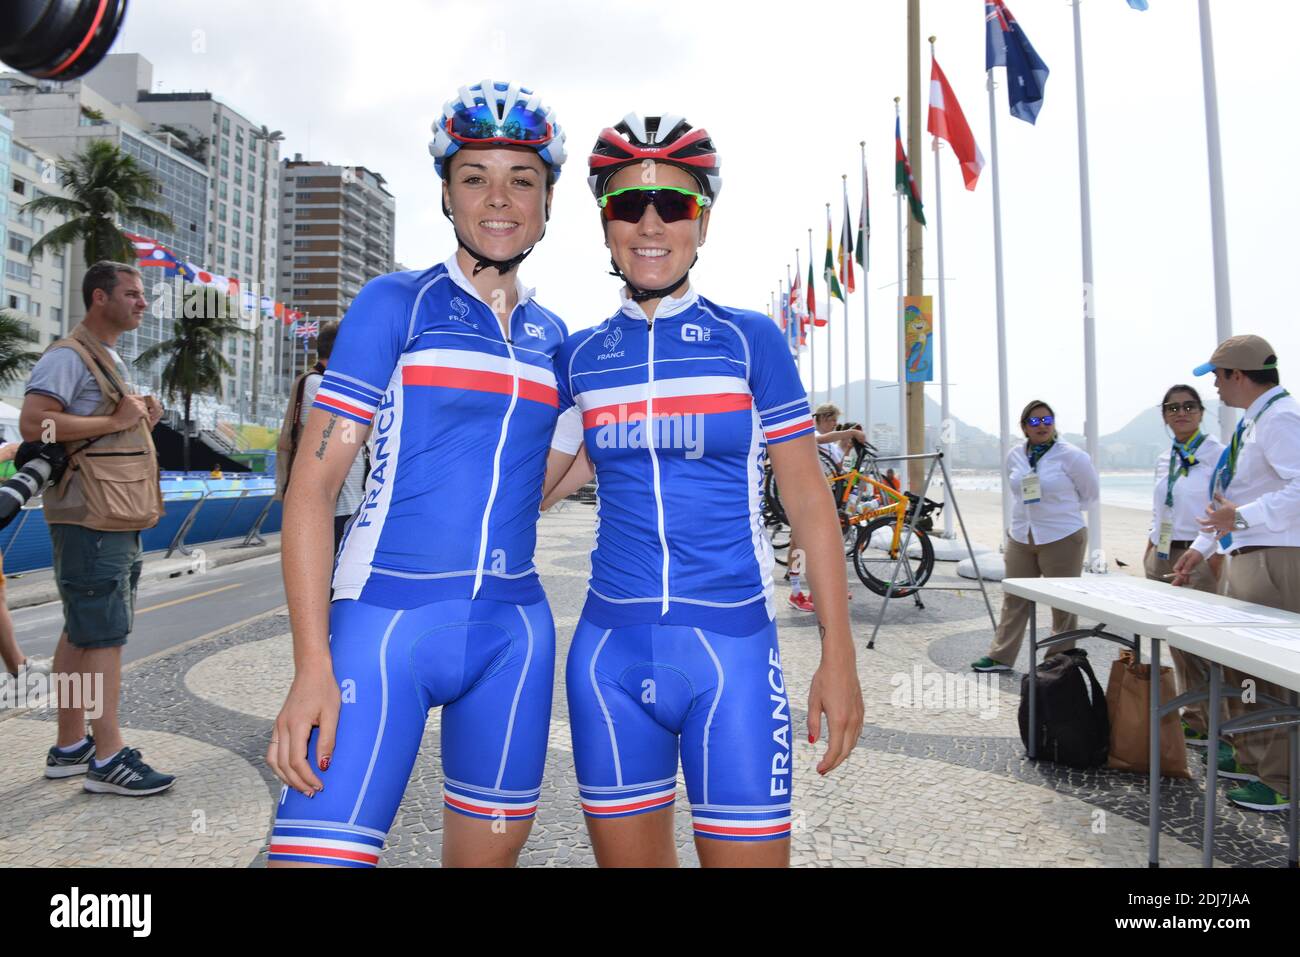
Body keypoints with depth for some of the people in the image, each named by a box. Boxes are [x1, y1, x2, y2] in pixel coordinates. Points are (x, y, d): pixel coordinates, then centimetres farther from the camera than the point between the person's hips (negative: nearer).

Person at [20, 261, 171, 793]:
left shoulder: (110, 361, 21)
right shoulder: (68, 357, -9)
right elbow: (33, 424, -23)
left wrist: (141, 420, 9)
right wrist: (115, 421, -18)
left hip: (118, 520, 10)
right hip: (92, 519, -10)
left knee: (82, 633, 13)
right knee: (103, 636, -9)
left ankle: (69, 747, 22)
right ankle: (108, 758, -4)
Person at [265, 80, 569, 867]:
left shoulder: (550, 335, 11)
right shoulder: (397, 303, -2)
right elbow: (312, 483, -7)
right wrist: (312, 666, -14)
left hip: (513, 634, 5)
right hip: (386, 621, -4)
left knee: (490, 852, 14)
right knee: (320, 852, -12)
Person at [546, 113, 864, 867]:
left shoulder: (751, 340, -1)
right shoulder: (578, 357, 6)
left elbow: (809, 497, -2)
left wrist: (839, 656, -5)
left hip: (731, 650, -2)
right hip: (611, 653, 3)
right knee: (628, 857, 15)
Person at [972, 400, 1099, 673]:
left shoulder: (1071, 456, -9)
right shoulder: (1015, 456, 6)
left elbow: (1090, 492, 3)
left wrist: (1061, 509, 6)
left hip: (1062, 539, -5)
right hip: (1020, 538, 5)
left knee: (1063, 603, 4)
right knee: (1014, 599, 10)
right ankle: (1001, 656, 18)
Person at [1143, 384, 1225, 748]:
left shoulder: (1216, 453, -6)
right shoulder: (1164, 459, 14)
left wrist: (1216, 559, -17)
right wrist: (1150, 551, 14)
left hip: (1198, 557, -7)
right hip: (1163, 557, 7)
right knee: (1177, 644, 11)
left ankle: (1204, 724, 5)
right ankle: (1193, 716, 22)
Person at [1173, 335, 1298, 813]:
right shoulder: (1253, 421, 17)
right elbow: (1231, 494, 24)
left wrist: (1241, 517, -30)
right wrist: (1202, 546, 24)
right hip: (1247, 555, 11)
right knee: (1237, 662, 18)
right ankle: (1249, 757, 32)